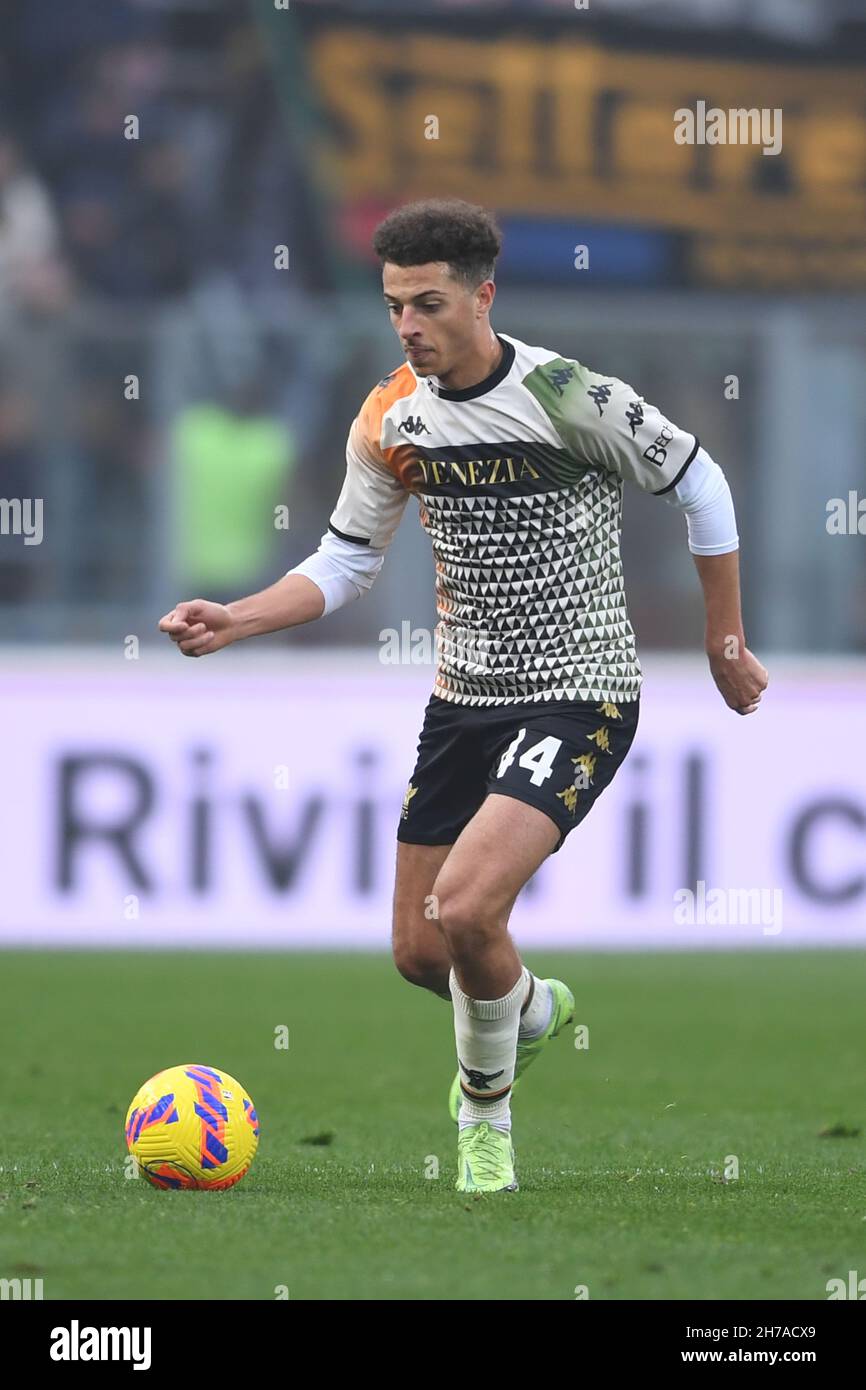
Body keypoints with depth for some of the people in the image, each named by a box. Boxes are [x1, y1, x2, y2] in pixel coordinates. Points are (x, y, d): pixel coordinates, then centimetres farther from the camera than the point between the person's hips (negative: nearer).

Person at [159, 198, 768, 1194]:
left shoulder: (565, 396, -17)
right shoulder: (392, 420, -1)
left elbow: (699, 485, -4)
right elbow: (345, 562, 10)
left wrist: (725, 643, 3)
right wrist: (236, 621, -6)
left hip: (579, 699, -6)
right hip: (462, 699, 6)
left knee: (466, 909, -24)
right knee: (420, 951, 7)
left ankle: (485, 1112, 3)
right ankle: (532, 1010, 43)